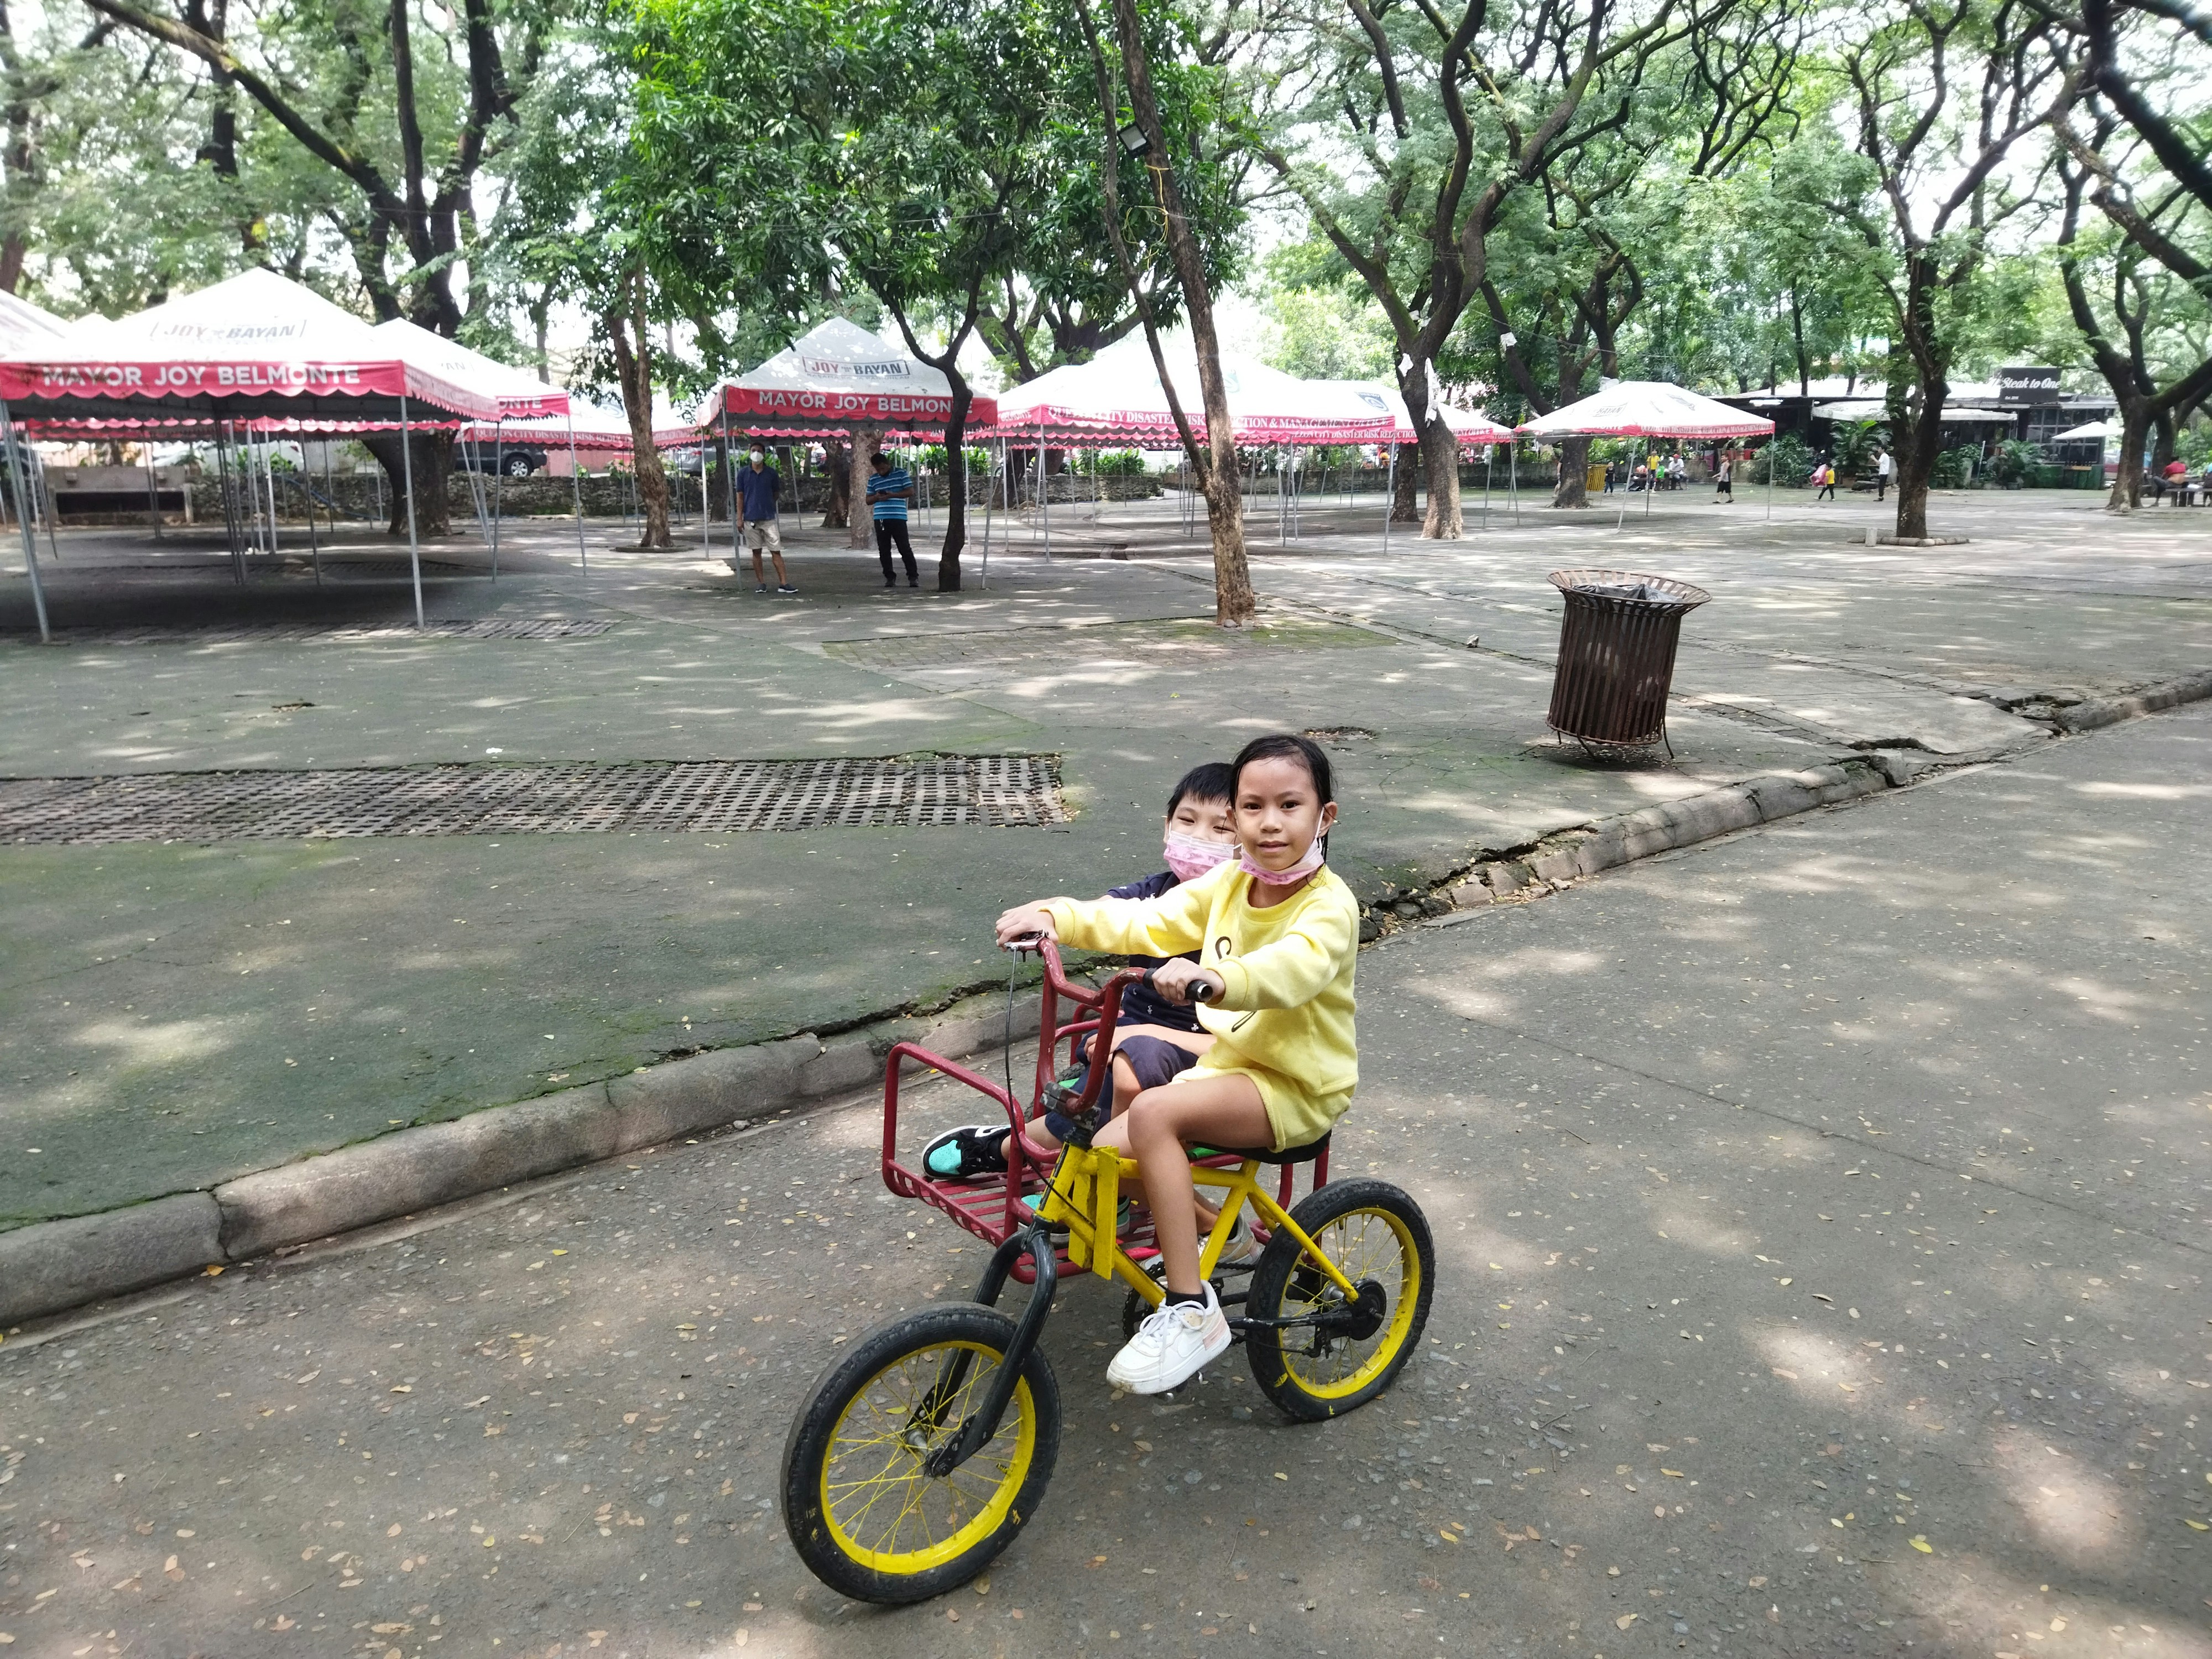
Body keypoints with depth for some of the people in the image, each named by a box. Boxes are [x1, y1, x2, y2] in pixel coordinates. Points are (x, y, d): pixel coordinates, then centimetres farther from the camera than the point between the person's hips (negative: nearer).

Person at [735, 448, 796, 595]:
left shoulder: (771, 473, 2)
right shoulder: (743, 473, 2)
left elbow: (776, 493, 15)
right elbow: (740, 496, 4)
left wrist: (767, 505, 7)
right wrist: (739, 518, -1)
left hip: (769, 518, 0)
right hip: (751, 519, 0)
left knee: (776, 551, -3)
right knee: (756, 552, 6)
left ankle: (783, 583, -3)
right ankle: (761, 583, 14)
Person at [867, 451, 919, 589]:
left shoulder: (901, 473, 2)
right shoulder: (873, 480, 13)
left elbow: (910, 492, -2)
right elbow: (868, 499, 16)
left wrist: (892, 495, -13)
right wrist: (876, 497, -7)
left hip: (898, 518, -4)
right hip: (880, 519, 4)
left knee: (905, 548, -4)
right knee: (884, 550, 4)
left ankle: (913, 576, 3)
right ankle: (890, 577, 13)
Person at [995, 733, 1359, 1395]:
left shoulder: (1329, 906, -18)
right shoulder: (1229, 883, 3)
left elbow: (1292, 967, -39)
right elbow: (1148, 922, 1)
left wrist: (1214, 978, -59)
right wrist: (1055, 914, -13)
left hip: (1297, 1086, -7)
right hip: (1227, 1060, 7)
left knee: (1153, 1113, -30)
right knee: (1107, 1154, -7)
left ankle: (1191, 1311, -21)